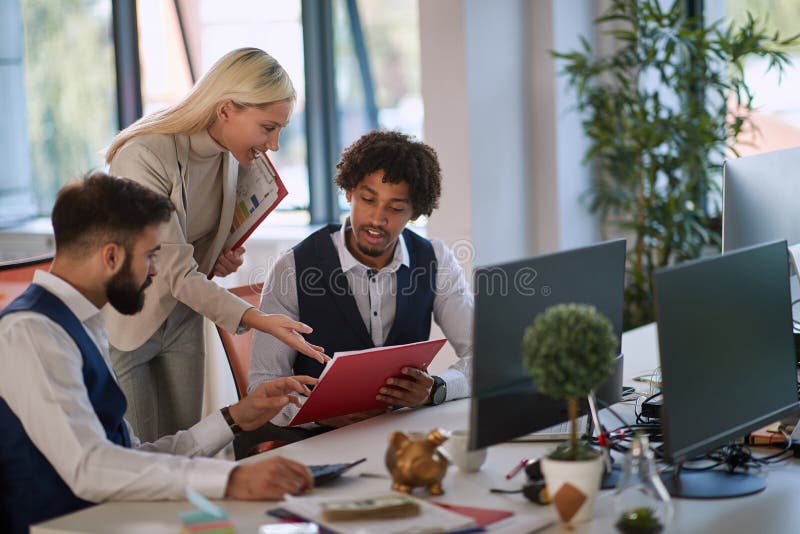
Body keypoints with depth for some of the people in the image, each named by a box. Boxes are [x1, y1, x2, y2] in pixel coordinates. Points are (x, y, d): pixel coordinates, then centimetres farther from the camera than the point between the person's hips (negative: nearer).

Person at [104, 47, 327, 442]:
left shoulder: (234, 156, -5)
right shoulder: (143, 157, -27)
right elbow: (177, 274, -28)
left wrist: (227, 257, -4)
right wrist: (257, 320, -38)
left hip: (180, 319, 7)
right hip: (120, 325, -6)